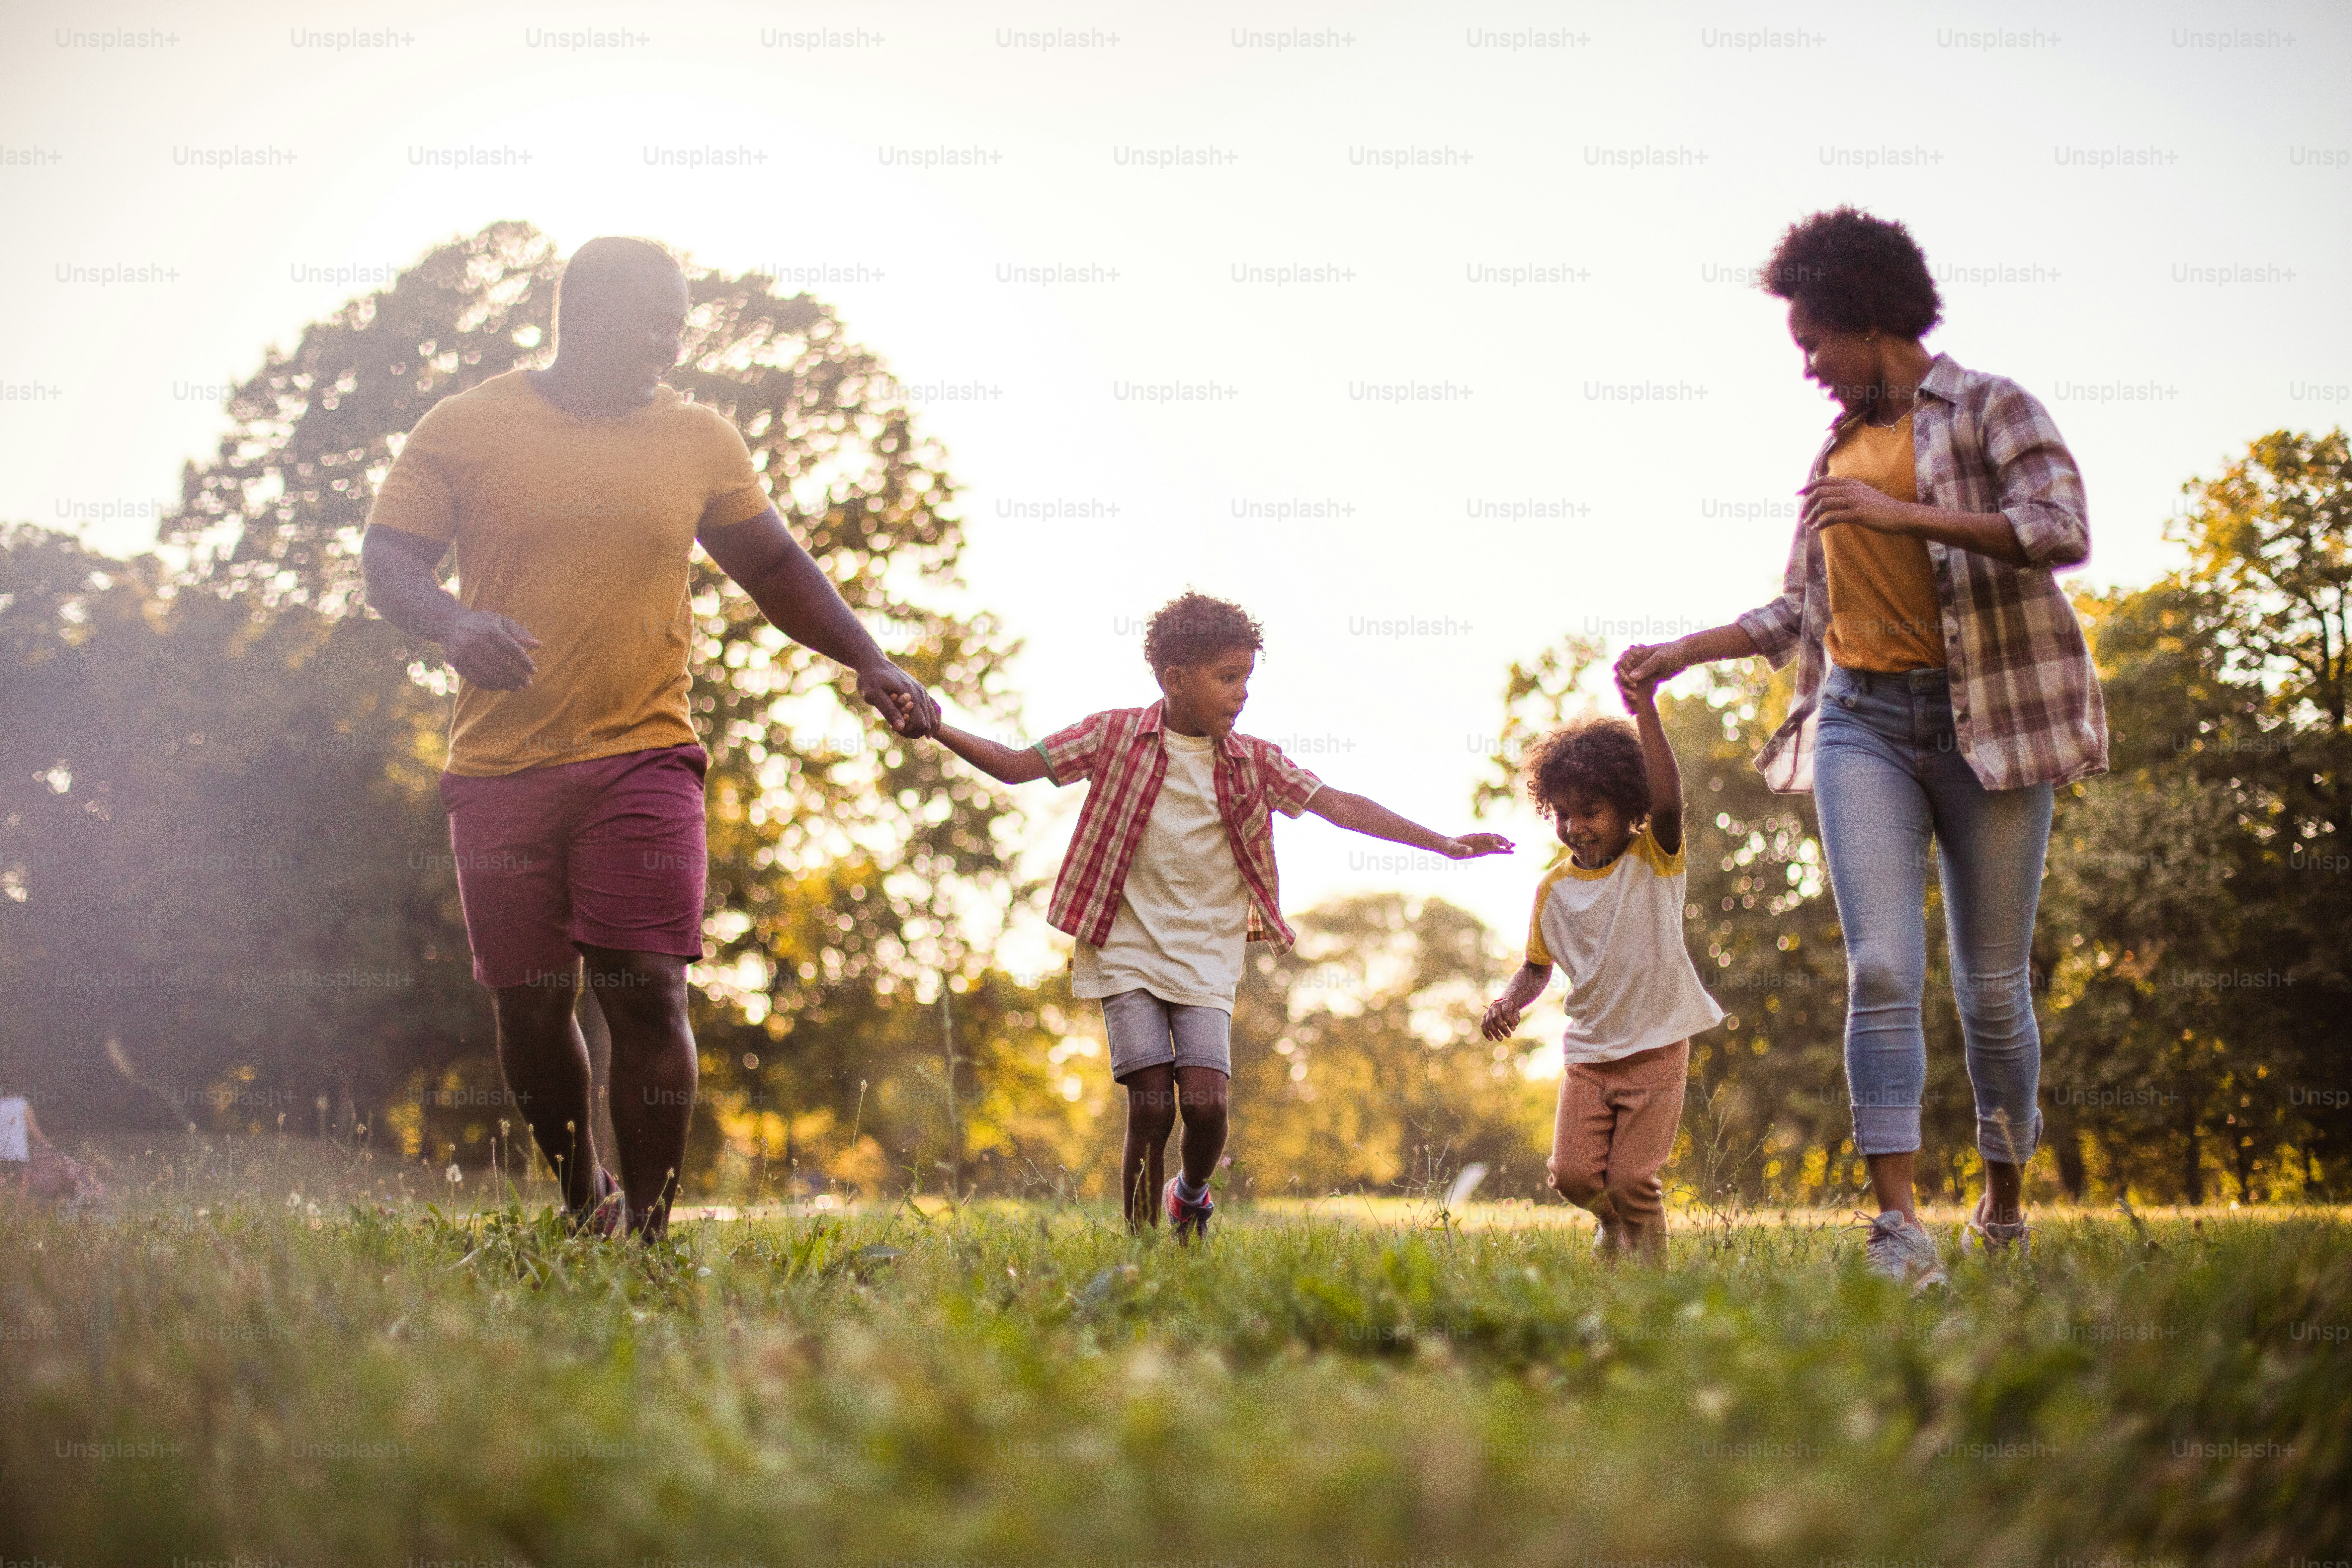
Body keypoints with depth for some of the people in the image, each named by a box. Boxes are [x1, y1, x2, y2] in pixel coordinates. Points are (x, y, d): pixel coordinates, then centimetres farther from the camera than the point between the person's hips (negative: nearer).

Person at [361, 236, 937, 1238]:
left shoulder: (699, 440, 9)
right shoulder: (466, 428, 3)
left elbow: (775, 569, 18)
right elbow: (388, 559, 1)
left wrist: (868, 665, 6)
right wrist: (453, 622, -20)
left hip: (643, 758, 0)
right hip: (499, 768, 0)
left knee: (646, 995, -10)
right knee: (529, 1006, 5)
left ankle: (649, 1231, -3)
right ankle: (584, 1201, 27)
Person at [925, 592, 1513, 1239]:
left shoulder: (1255, 762, 3)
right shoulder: (1117, 735, -2)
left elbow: (1339, 806, 1)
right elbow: (1016, 766, -1)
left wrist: (1444, 844, -5)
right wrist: (936, 728, -14)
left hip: (1207, 960, 2)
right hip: (1126, 952, -2)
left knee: (1206, 1105, -11)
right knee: (1151, 1109, -10)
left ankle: (1191, 1195, 22)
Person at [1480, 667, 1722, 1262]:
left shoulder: (1654, 859, -7)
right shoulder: (1555, 888, 3)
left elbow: (1668, 801, -27)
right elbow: (1538, 966, 16)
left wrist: (1646, 712, -38)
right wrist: (1509, 1001, -6)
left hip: (1657, 1046, -3)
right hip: (1588, 1051, 3)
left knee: (1632, 1179, -9)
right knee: (1573, 1174, -6)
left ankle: (1647, 1264, 16)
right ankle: (1615, 1221, 26)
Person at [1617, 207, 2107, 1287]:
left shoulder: (1989, 410, 1)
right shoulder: (1843, 445, 19)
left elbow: (2063, 531, -16)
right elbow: (1800, 612, 26)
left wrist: (1902, 515, -19)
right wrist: (1682, 653, 20)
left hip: (1984, 716, -4)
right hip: (1864, 722, 4)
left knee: (1992, 985, 2)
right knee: (1882, 968, -11)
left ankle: (2005, 1207, 19)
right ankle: (1899, 1224, -15)